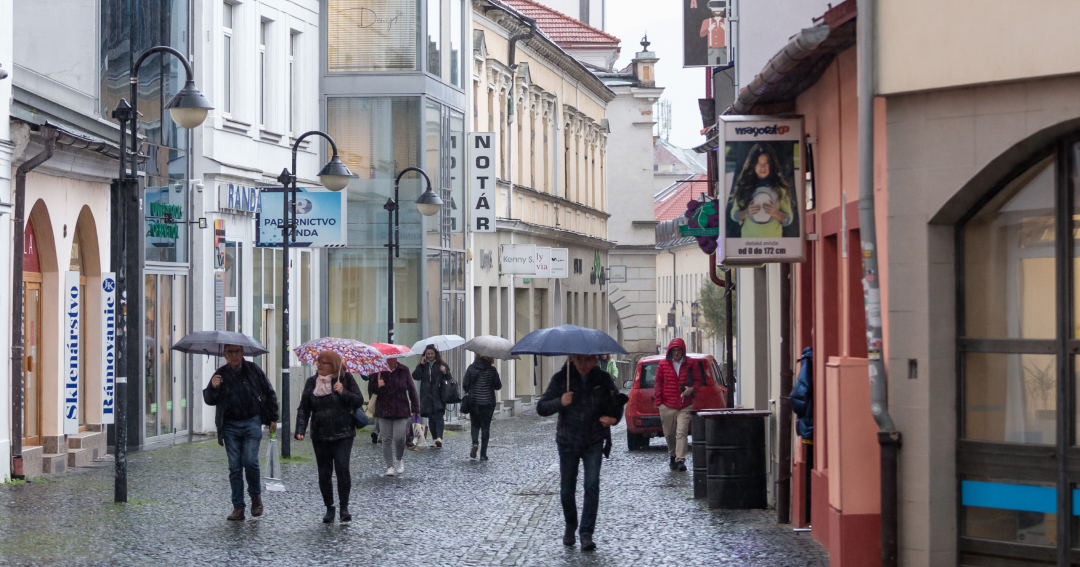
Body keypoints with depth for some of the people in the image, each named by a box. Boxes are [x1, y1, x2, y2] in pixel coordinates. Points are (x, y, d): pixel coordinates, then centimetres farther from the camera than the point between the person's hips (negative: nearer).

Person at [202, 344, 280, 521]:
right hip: (230, 425, 2)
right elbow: (209, 401, 1)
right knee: (234, 467, 0)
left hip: (252, 422, -2)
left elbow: (269, 393, 10)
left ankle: (256, 495, 12)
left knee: (250, 461, -14)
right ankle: (238, 507, 6)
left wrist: (273, 418, 9)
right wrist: (213, 388, -21)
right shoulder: (220, 375, 3)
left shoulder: (253, 370, 2)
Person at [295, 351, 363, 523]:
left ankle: (344, 507, -4)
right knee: (324, 473, 4)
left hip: (343, 434, -3)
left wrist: (343, 392, -17)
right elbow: (304, 408, 6)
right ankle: (329, 508, 15)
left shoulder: (346, 379, 0)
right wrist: (300, 429, -6)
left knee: (342, 468, -16)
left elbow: (359, 401, 0)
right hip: (320, 436, 3)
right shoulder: (312, 382, 7)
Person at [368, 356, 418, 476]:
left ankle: (399, 460, 17)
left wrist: (415, 408, 2)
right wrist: (378, 386, -16)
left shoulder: (404, 370, 2)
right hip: (384, 410, 1)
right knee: (387, 438, 0)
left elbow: (411, 389, 6)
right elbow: (370, 389, 7)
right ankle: (390, 466, 10)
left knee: (399, 437, -11)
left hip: (401, 410, -1)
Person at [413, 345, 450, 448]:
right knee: (431, 418, 5)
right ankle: (435, 439, 11)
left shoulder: (441, 365, 6)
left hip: (438, 396, -3)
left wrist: (445, 372, -17)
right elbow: (415, 376, -1)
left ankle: (439, 437, -27)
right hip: (426, 396, 3)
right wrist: (421, 365, -7)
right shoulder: (423, 366, 12)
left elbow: (449, 379, 3)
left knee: (438, 416, -15)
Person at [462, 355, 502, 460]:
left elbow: (465, 385, -2)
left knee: (474, 424, 17)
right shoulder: (491, 370, -9)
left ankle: (475, 443, -11)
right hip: (488, 403, -1)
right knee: (485, 426, 6)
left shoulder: (471, 368, -4)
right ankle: (483, 454, 4)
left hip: (473, 402, 1)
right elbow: (498, 386, -3)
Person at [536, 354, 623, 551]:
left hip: (594, 442, 0)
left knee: (592, 485, -14)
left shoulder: (603, 379, -5)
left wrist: (613, 417, -13)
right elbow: (541, 408, -9)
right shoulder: (561, 379, -8)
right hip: (568, 442, 0)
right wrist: (560, 402, -29)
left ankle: (586, 533, -12)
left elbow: (616, 402, 9)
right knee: (567, 489, 8)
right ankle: (570, 526, 34)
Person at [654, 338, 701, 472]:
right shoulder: (663, 365, 6)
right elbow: (658, 384, 8)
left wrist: (691, 389, -11)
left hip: (685, 406, -1)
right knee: (669, 434, 9)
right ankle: (672, 456, 31)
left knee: (681, 433, -13)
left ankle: (680, 460, -16)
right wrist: (658, 402, 1)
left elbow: (698, 380, 11)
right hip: (667, 406, 2)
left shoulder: (690, 365, 4)